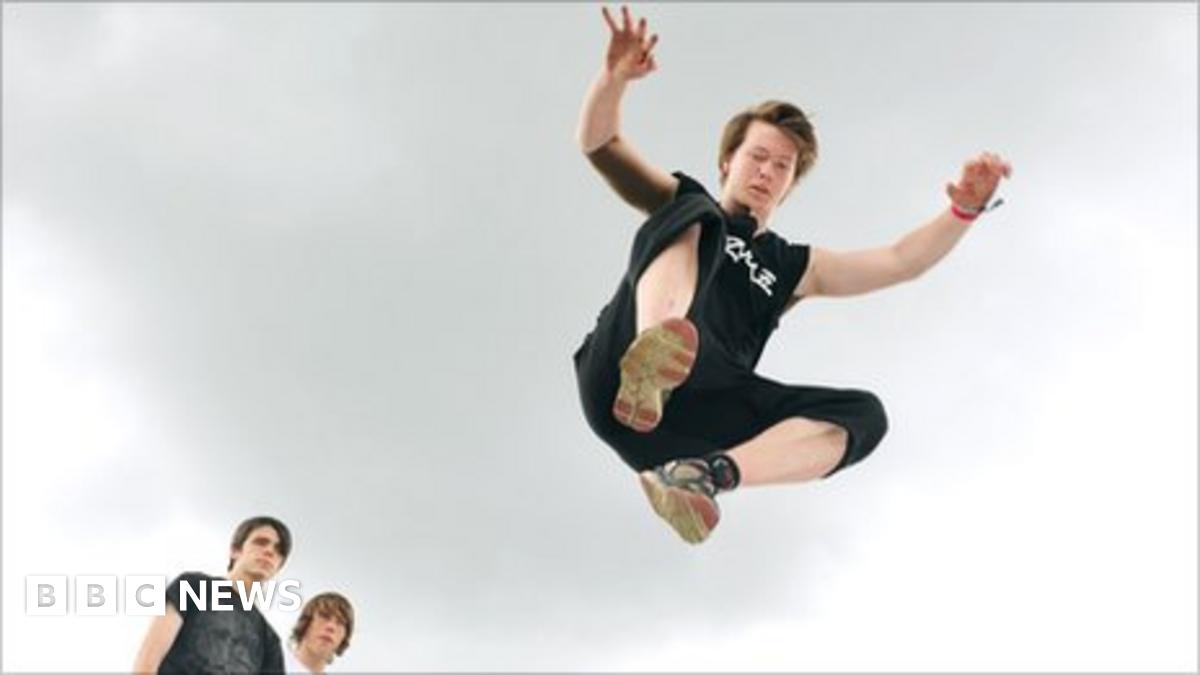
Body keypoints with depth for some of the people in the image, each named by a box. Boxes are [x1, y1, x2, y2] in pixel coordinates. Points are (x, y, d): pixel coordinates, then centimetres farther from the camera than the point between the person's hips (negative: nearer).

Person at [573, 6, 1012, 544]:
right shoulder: (683, 205, 27)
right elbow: (600, 144, 15)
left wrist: (964, 210, 6)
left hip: (690, 412, 3)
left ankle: (702, 475, -39)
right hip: (619, 377, -3)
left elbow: (900, 262, 23)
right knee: (693, 214, -20)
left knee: (864, 413, -15)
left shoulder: (792, 266, 32)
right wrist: (615, 76, -5)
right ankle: (651, 358, -54)